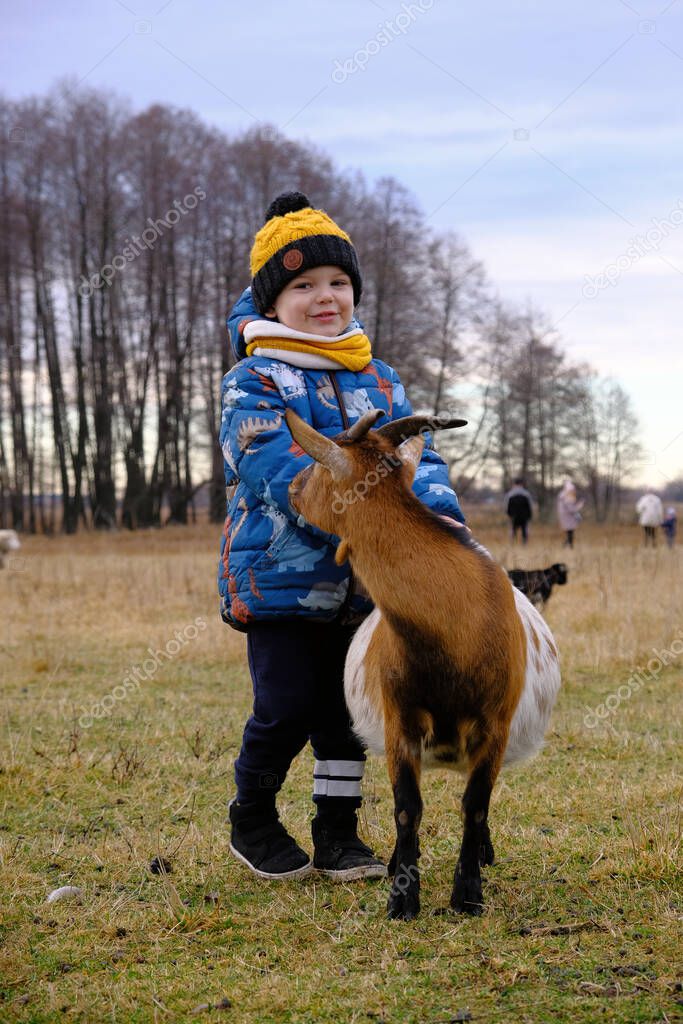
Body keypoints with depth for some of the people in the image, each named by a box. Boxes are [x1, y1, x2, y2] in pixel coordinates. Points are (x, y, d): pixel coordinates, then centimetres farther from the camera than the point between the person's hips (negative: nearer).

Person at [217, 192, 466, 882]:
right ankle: (251, 823, 21)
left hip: (359, 583, 6)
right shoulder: (254, 383, -9)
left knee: (349, 707, 11)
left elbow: (416, 454, 4)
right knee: (288, 707, -4)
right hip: (279, 577, -5)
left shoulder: (378, 379, 10)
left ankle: (338, 832, 26)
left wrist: (438, 510, -19)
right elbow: (280, 473, -22)